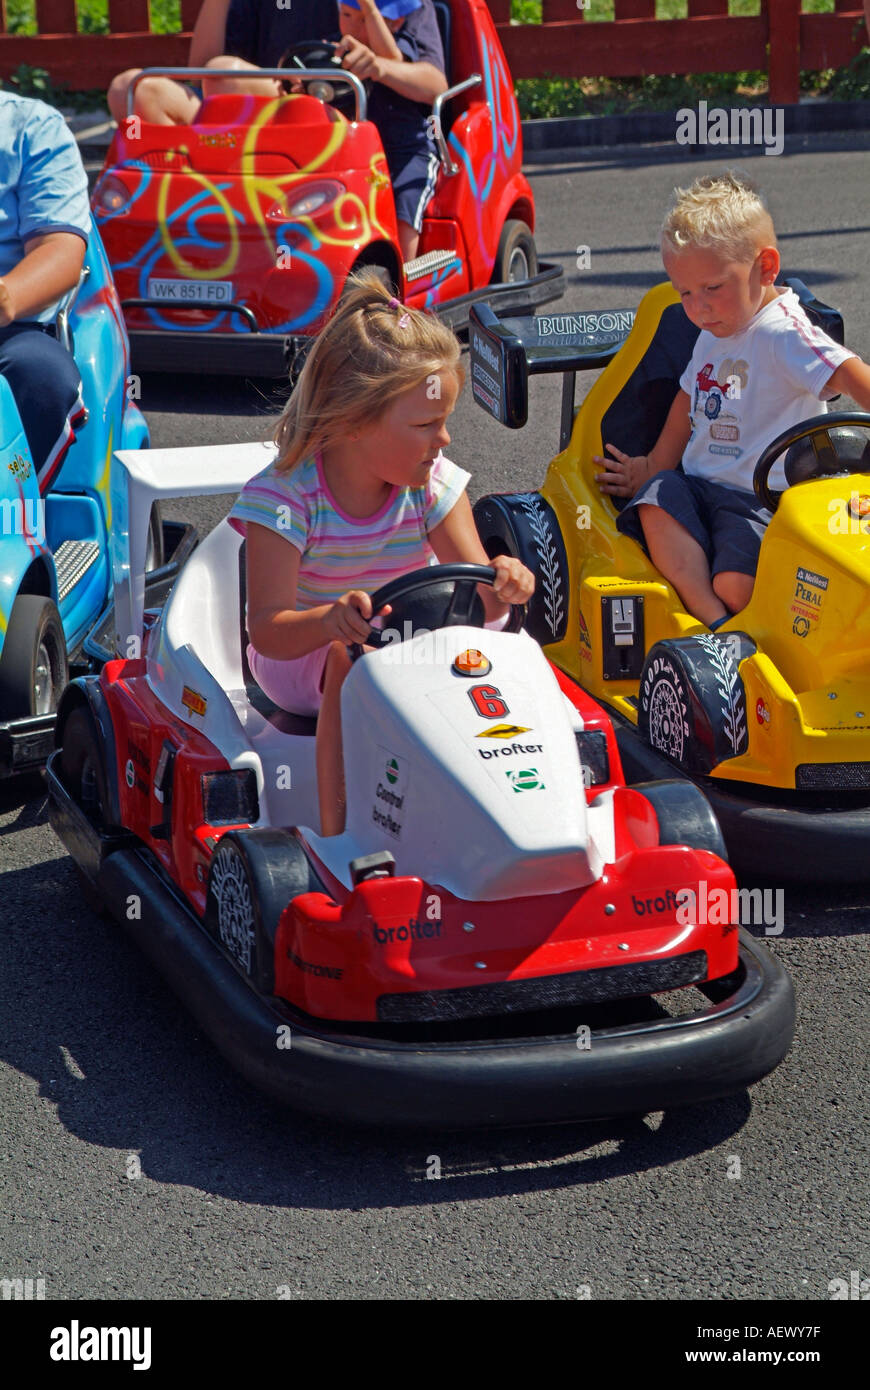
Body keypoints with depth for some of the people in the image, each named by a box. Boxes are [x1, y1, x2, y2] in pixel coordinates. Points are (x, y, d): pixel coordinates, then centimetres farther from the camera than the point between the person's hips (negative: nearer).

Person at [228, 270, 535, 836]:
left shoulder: (434, 483, -8)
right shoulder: (285, 498, -21)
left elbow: (472, 594, -14)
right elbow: (267, 630, -27)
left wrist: (497, 587, -39)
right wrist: (328, 621, -49)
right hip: (303, 658, -4)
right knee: (353, 658, -36)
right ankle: (339, 829, -34)